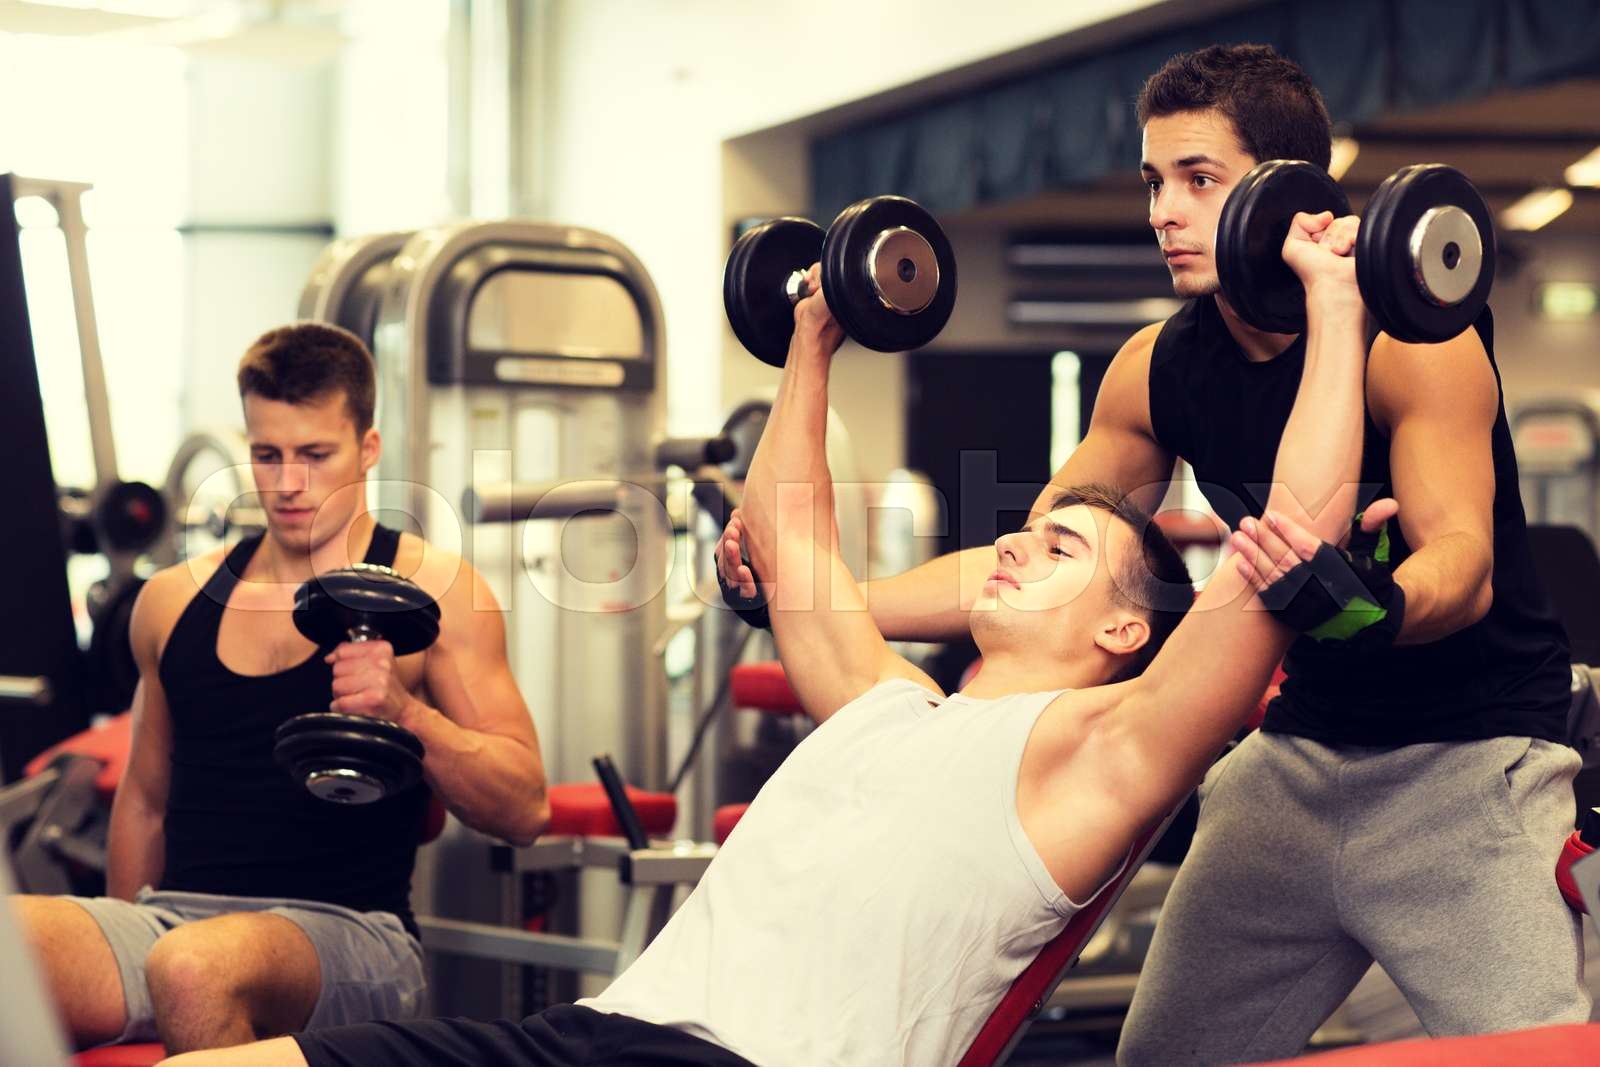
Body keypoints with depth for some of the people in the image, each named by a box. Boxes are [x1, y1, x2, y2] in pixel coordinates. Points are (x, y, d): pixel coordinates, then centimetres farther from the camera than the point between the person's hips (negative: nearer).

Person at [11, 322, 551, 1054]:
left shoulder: (434, 593, 3)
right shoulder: (173, 601, 17)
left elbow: (523, 811, -2)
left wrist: (402, 710, -17)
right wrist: (119, 967, 22)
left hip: (348, 931, -3)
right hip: (176, 915, 3)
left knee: (197, 970, -38)